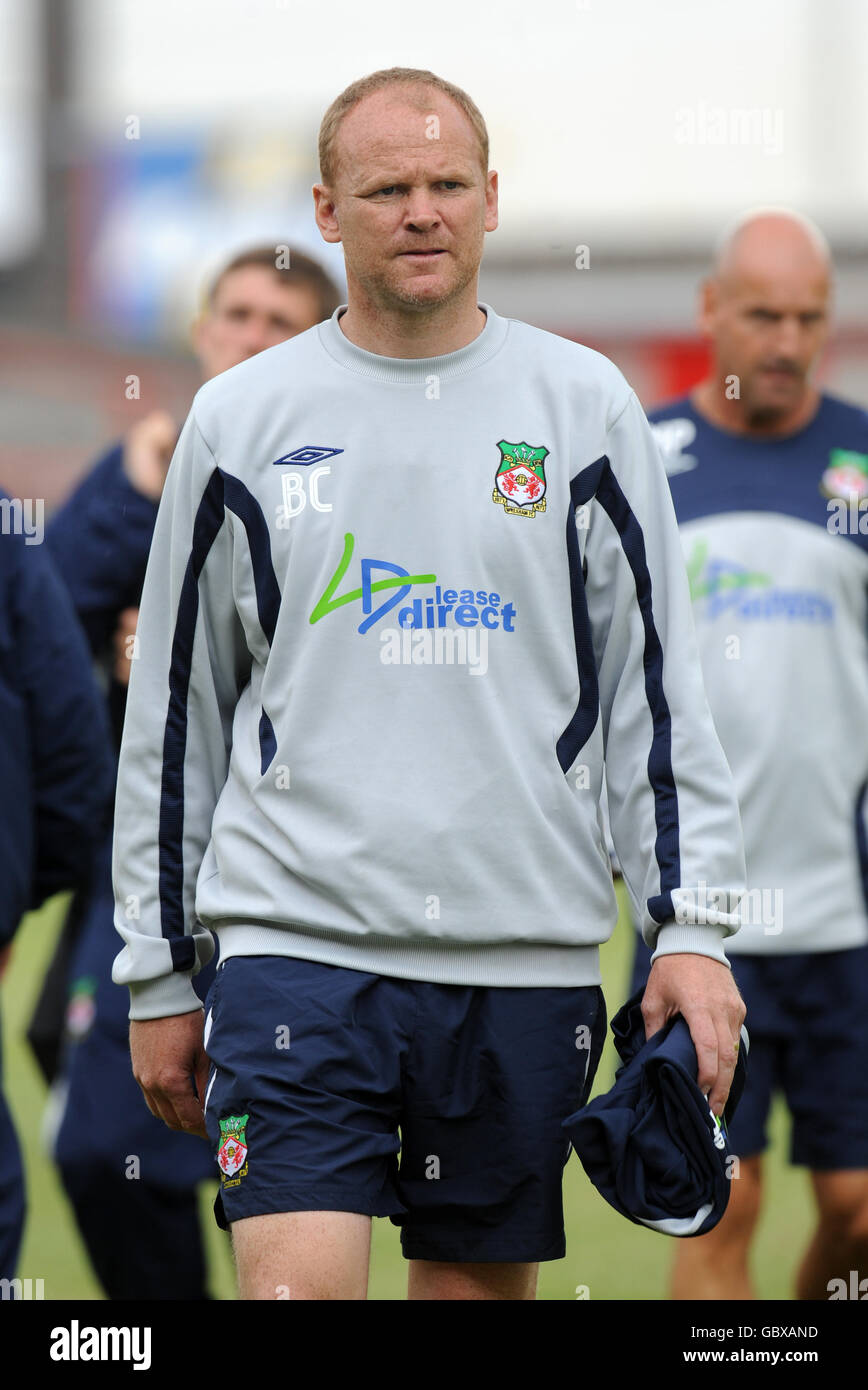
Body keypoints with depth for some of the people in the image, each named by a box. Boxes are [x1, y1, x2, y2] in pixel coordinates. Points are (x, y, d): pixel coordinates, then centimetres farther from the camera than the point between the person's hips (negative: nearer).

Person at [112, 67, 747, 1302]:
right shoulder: (240, 421, 5)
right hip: (298, 935, -1)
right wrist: (158, 975, 10)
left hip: (526, 960, 1)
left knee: (483, 1284, 8)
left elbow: (658, 679, 6)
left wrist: (691, 925, -3)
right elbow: (175, 707, 10)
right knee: (296, 1290, -14)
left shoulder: (586, 409, 5)